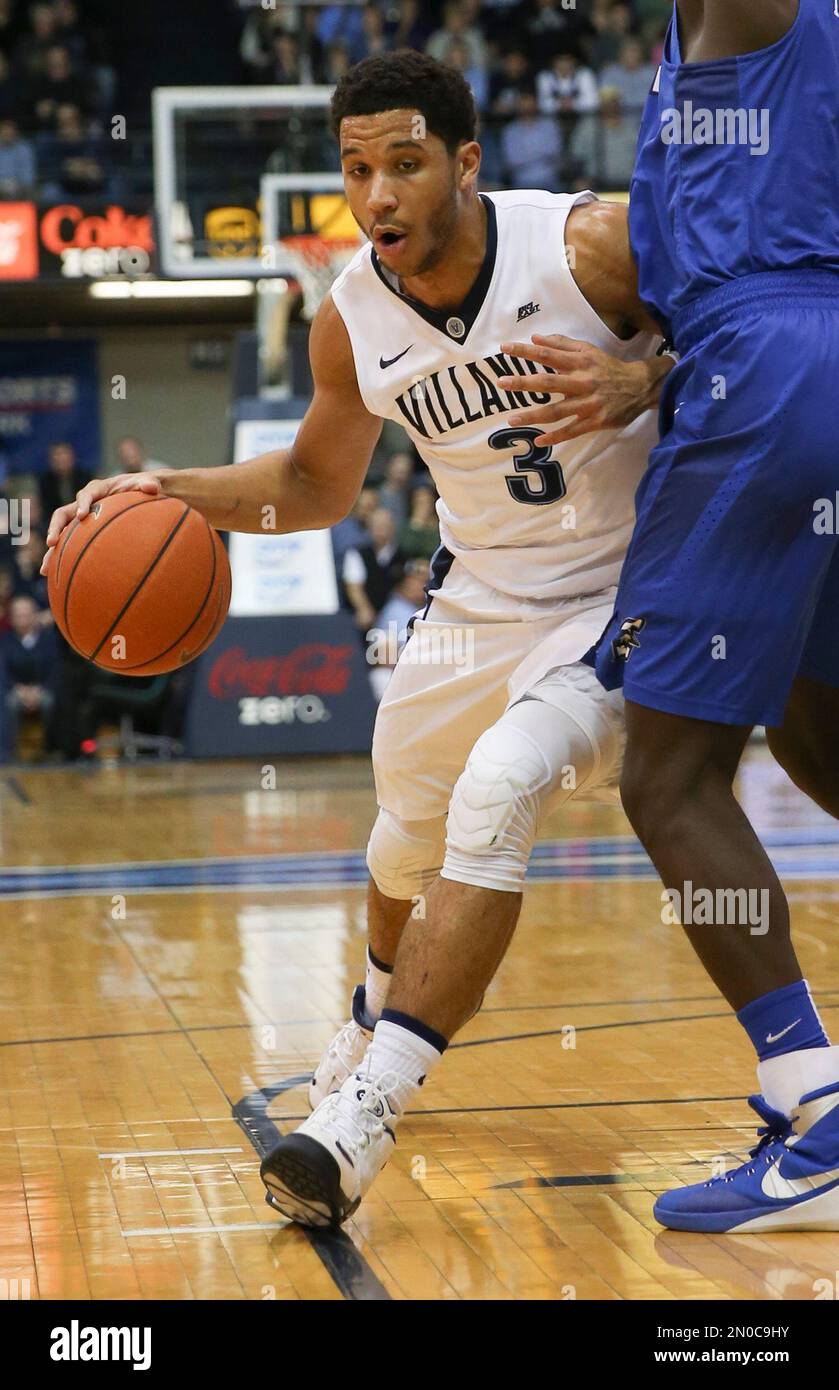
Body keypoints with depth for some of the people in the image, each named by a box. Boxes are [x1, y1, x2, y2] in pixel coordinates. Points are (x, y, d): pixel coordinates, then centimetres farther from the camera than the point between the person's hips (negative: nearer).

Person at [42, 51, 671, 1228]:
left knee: (495, 795, -28)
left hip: (622, 598, -5)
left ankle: (365, 1116, -23)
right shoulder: (350, 320, -8)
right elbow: (319, 483, 10)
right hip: (480, 602, 6)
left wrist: (648, 383, -33)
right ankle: (378, 1019, 55)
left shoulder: (594, 244, -23)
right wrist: (175, 491, -7)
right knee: (406, 834, 20)